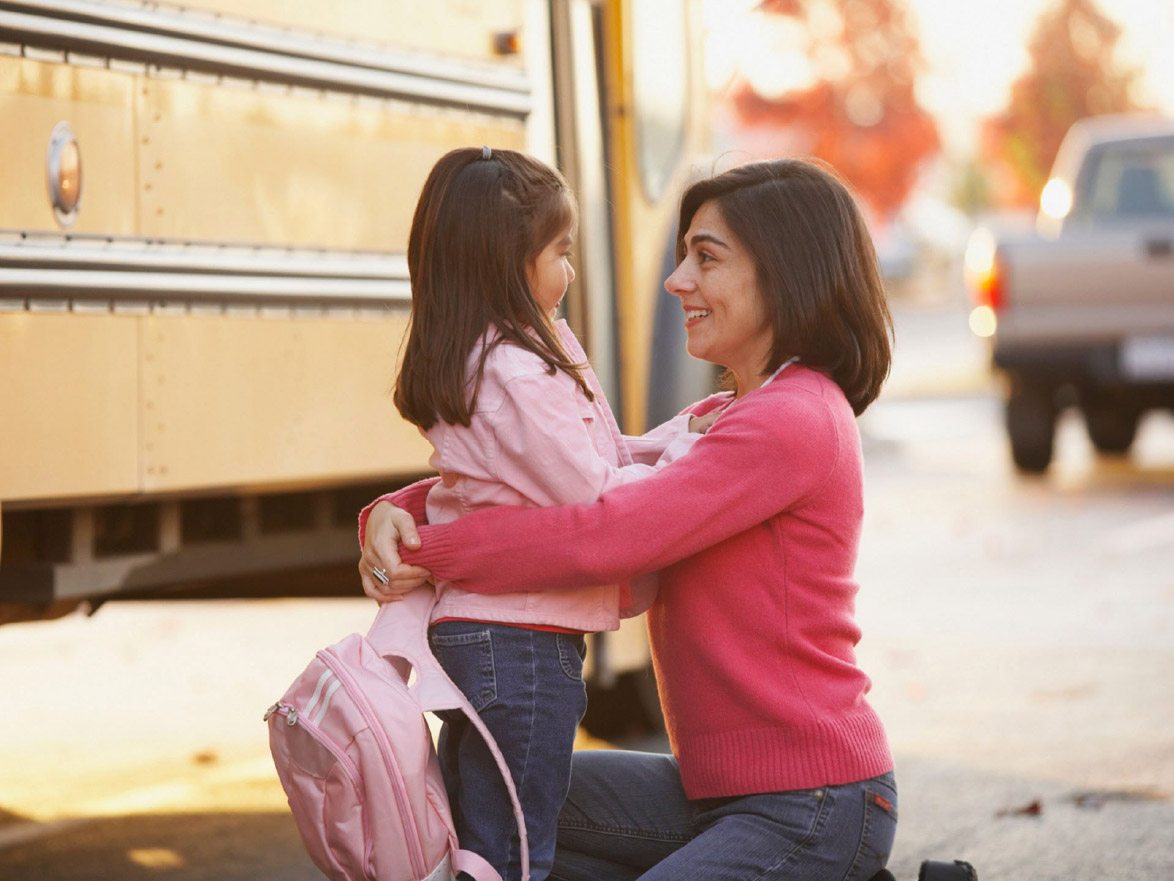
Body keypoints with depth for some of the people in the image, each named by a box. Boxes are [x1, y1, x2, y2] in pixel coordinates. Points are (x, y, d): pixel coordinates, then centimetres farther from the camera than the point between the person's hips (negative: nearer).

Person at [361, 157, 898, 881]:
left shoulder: (791, 422, -18)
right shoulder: (722, 419, 14)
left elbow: (605, 537, -24)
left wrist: (428, 552, -16)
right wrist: (399, 513, -10)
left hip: (809, 809, -10)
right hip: (725, 789, 10)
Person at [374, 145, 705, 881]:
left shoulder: (470, 362, 12)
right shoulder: (518, 374, -19)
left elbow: (589, 462, 15)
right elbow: (600, 503, -15)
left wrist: (681, 434, 4)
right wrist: (687, 454, -2)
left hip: (469, 629, 10)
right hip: (524, 645, -10)